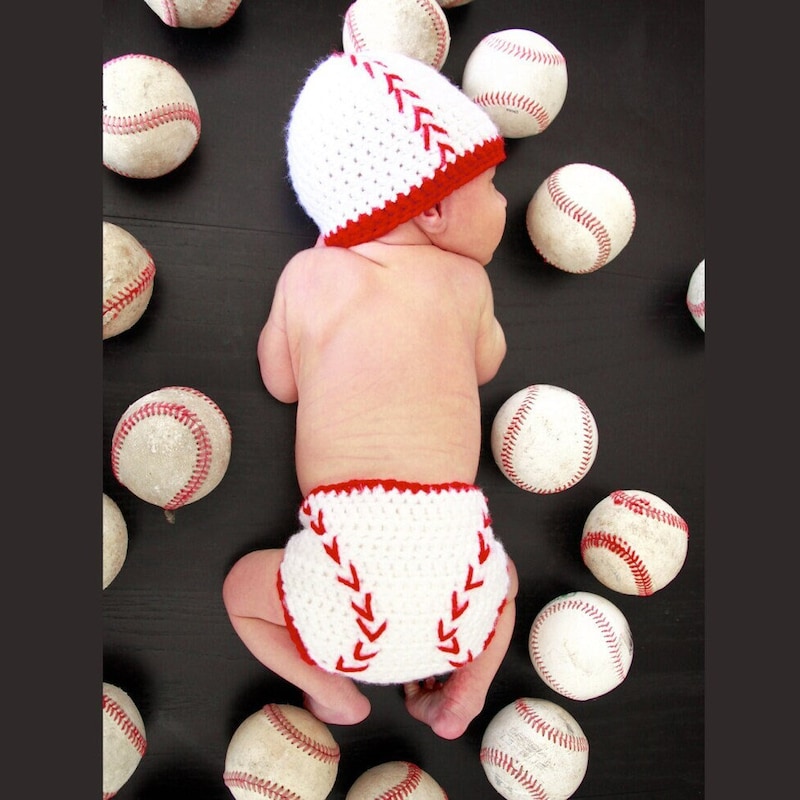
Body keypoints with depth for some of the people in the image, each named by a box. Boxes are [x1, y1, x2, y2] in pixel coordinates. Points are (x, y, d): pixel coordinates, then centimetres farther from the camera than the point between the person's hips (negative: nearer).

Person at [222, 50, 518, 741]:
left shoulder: (309, 274, 5)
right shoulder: (466, 279, 8)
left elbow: (280, 383, 19)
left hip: (345, 574, -2)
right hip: (456, 561, 3)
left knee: (241, 587, 27)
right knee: (501, 578, 37)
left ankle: (334, 694, 18)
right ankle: (464, 693, 20)